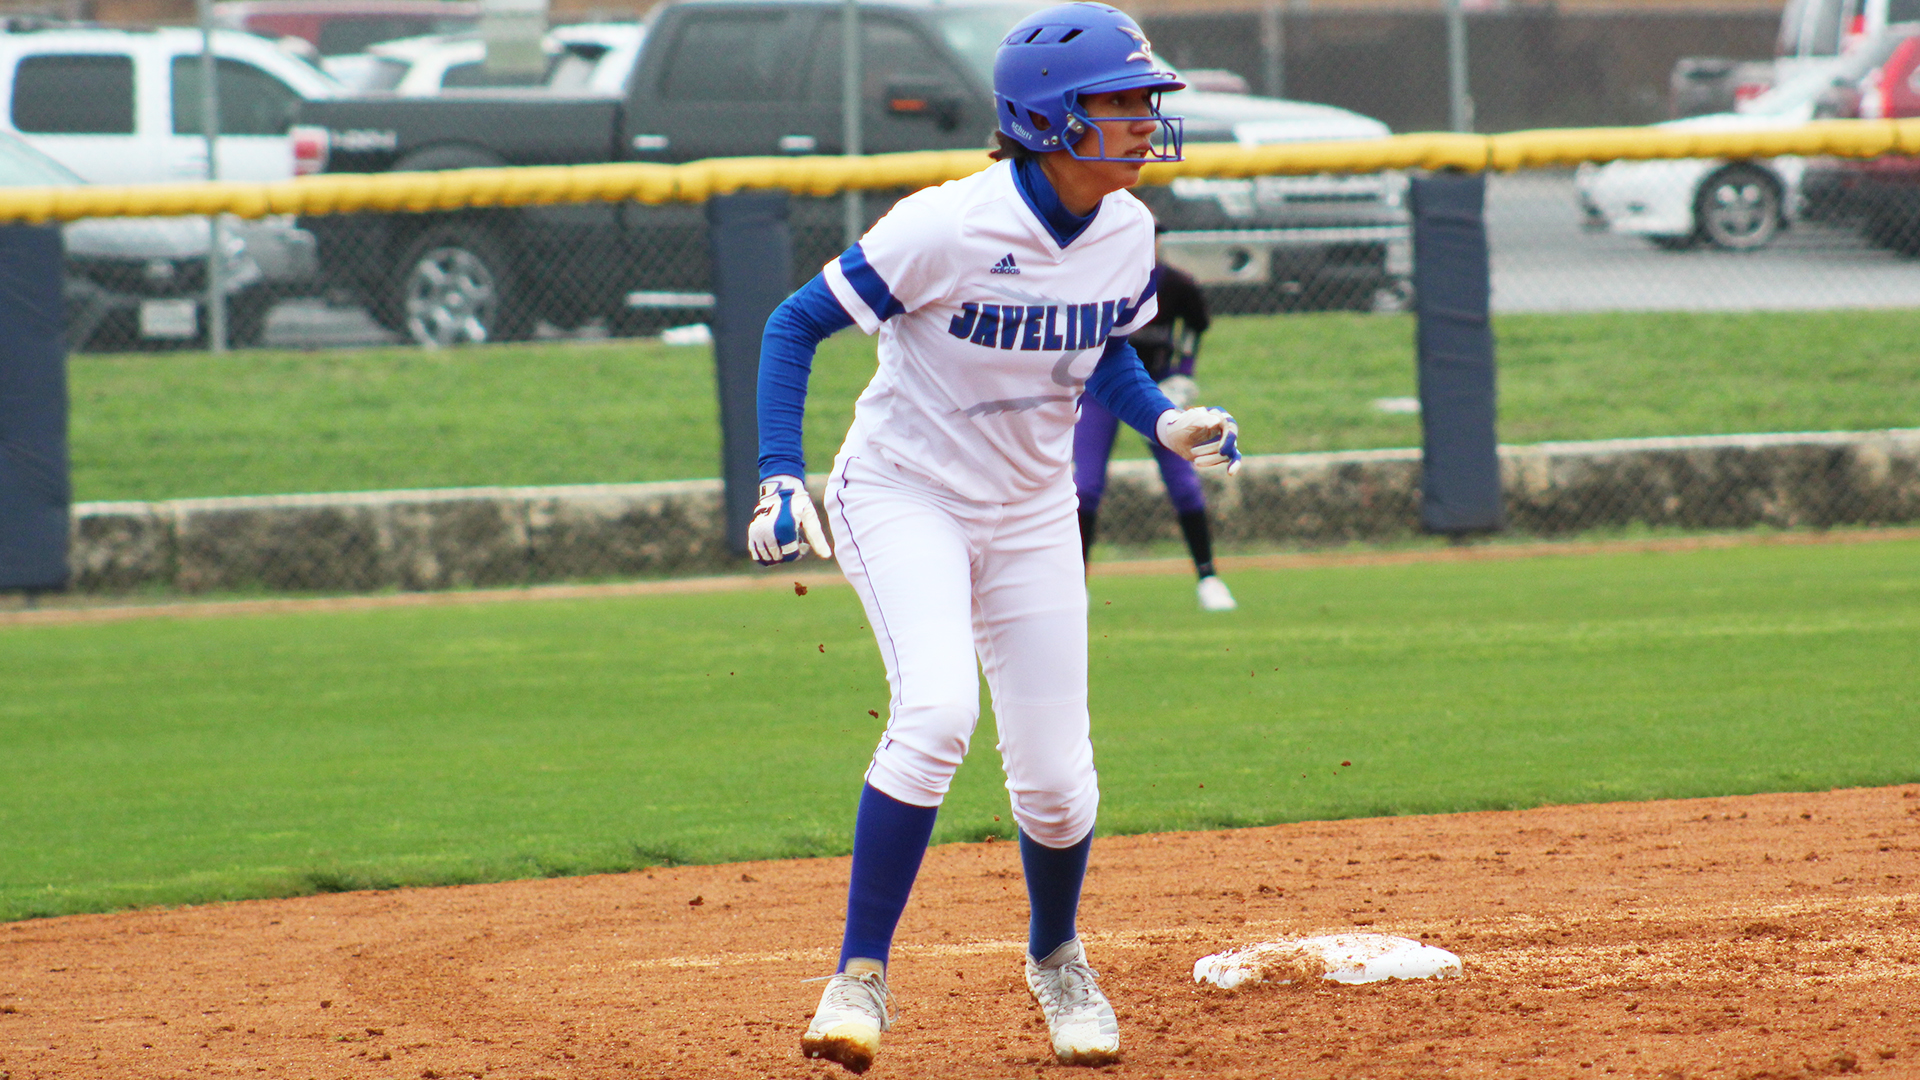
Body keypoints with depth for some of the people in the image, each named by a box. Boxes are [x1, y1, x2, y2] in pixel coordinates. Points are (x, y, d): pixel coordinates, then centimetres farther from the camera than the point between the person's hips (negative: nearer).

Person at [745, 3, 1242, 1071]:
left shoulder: (1128, 234, -7)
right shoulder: (947, 228, -25)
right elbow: (797, 325, -16)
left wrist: (1167, 422, -6)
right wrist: (781, 478, -24)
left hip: (1035, 519, 5)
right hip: (904, 498, -5)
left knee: (1058, 782, 3)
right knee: (938, 708, -29)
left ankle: (1057, 959, 35)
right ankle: (861, 975, -19)